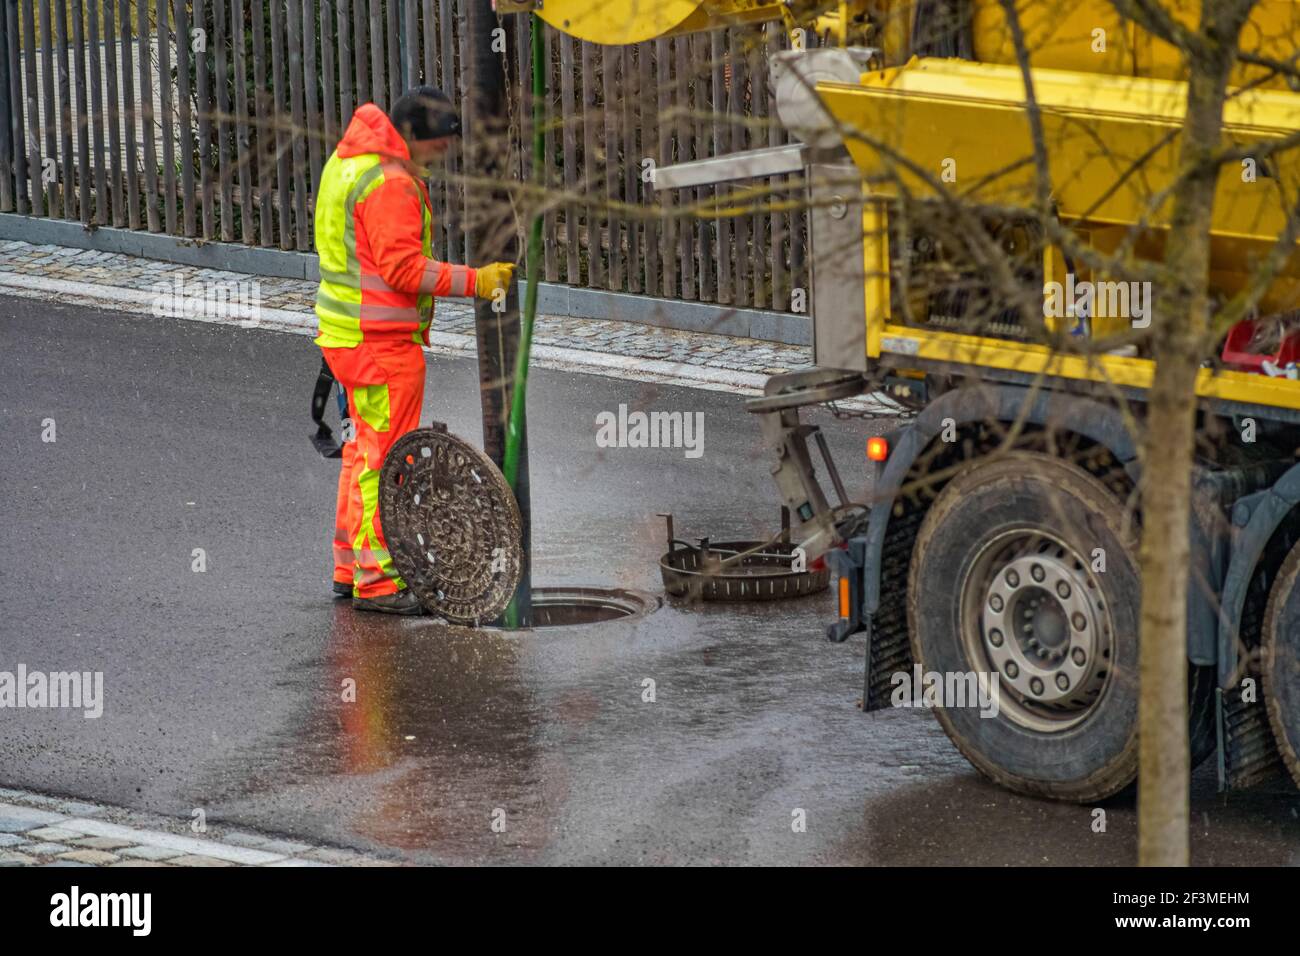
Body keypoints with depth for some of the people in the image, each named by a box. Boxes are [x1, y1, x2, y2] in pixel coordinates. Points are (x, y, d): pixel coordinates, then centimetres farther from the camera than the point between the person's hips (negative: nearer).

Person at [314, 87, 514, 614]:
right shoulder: (390, 184, -20)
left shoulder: (350, 159, 12)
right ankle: (376, 581, -3)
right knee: (386, 457, -6)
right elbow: (403, 267, -25)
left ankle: (351, 569, 25)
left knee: (365, 450, 18)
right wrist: (473, 281, -23)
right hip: (381, 340, -10)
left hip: (347, 332, 10)